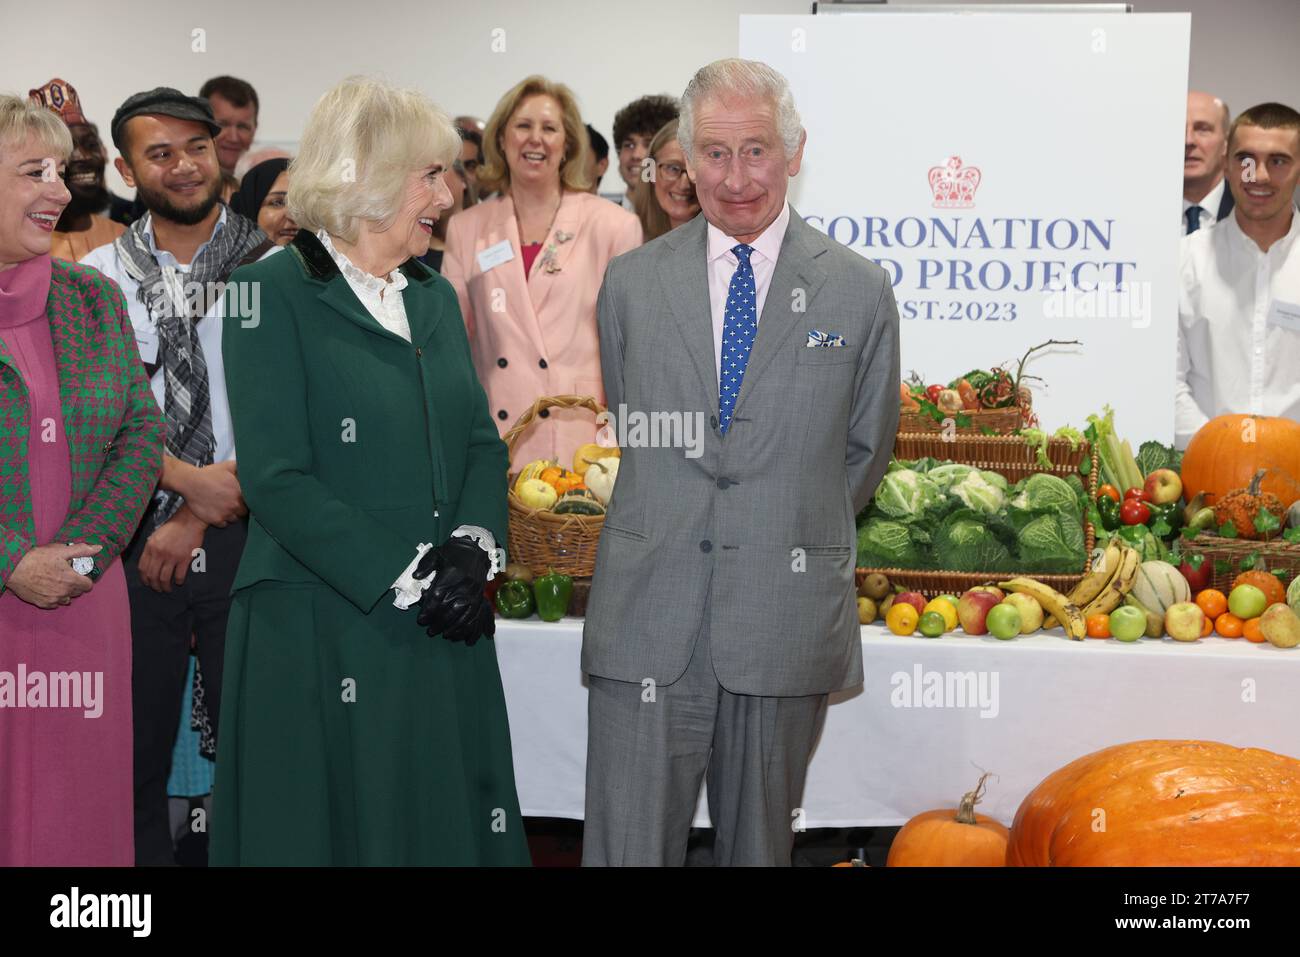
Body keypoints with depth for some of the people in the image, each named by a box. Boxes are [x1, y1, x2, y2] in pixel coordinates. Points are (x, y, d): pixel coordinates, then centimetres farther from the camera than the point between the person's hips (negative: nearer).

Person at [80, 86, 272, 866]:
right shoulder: (100, 276, 5)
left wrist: (194, 523, -9)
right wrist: (191, 478, -13)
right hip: (131, 538, 2)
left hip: (239, 536, -1)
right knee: (134, 752, 8)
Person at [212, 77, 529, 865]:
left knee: (450, 826, 11)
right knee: (344, 828, 5)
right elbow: (277, 480, -15)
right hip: (326, 637, -6)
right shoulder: (274, 295, -8)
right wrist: (406, 577, -17)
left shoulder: (435, 296, 13)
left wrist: (472, 546, -8)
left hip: (446, 633, 6)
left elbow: (483, 442, 11)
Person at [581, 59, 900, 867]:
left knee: (760, 839, 12)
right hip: (647, 616, 1)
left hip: (785, 613, 0)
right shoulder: (631, 282, 6)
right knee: (628, 842, 0)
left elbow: (866, 448, 12)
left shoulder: (860, 292, 2)